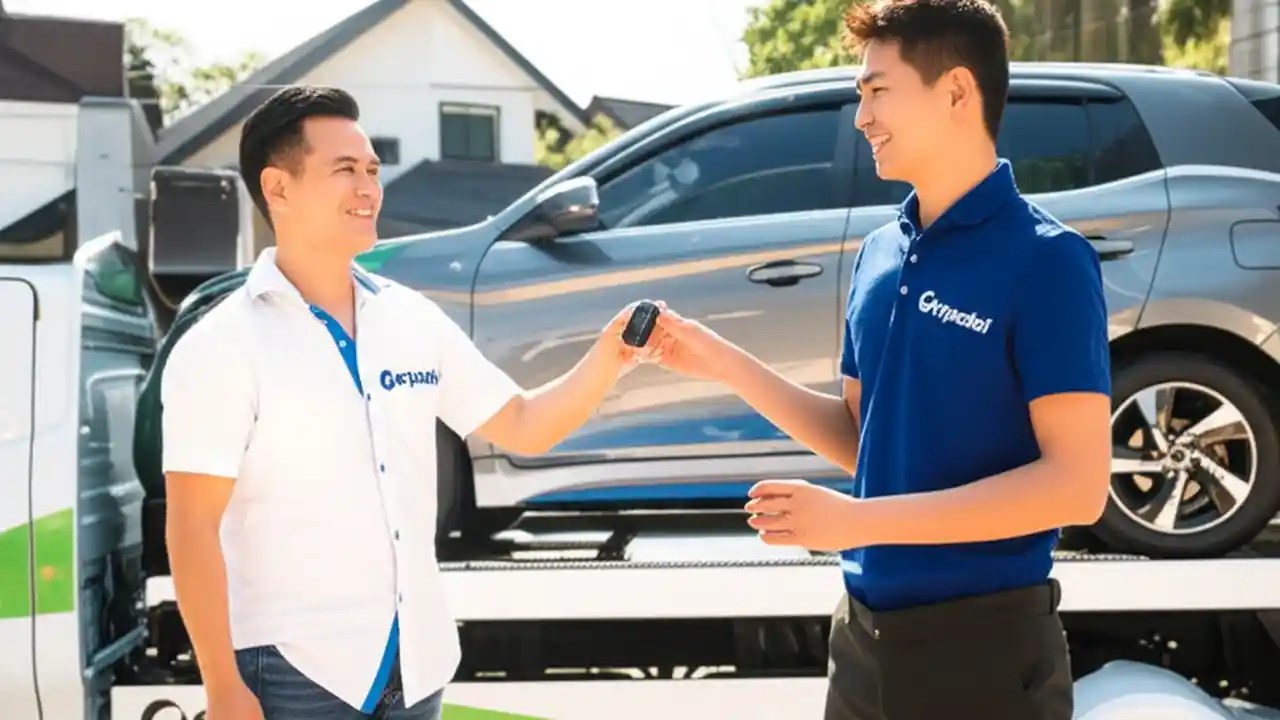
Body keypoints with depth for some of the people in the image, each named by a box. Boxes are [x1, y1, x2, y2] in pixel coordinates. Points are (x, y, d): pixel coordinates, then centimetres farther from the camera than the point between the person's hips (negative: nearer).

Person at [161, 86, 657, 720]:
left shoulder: (413, 320, 6)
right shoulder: (223, 346, -10)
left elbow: (521, 427, 12)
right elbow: (193, 530, -13)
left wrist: (607, 359, -5)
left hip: (416, 662, 6)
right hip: (294, 668, -5)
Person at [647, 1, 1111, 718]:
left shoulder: (1044, 259, -14)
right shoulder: (880, 254, 8)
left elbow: (1078, 484, -19)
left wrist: (858, 520, -22)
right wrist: (723, 362, 4)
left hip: (984, 644, -7)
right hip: (866, 633, 7)